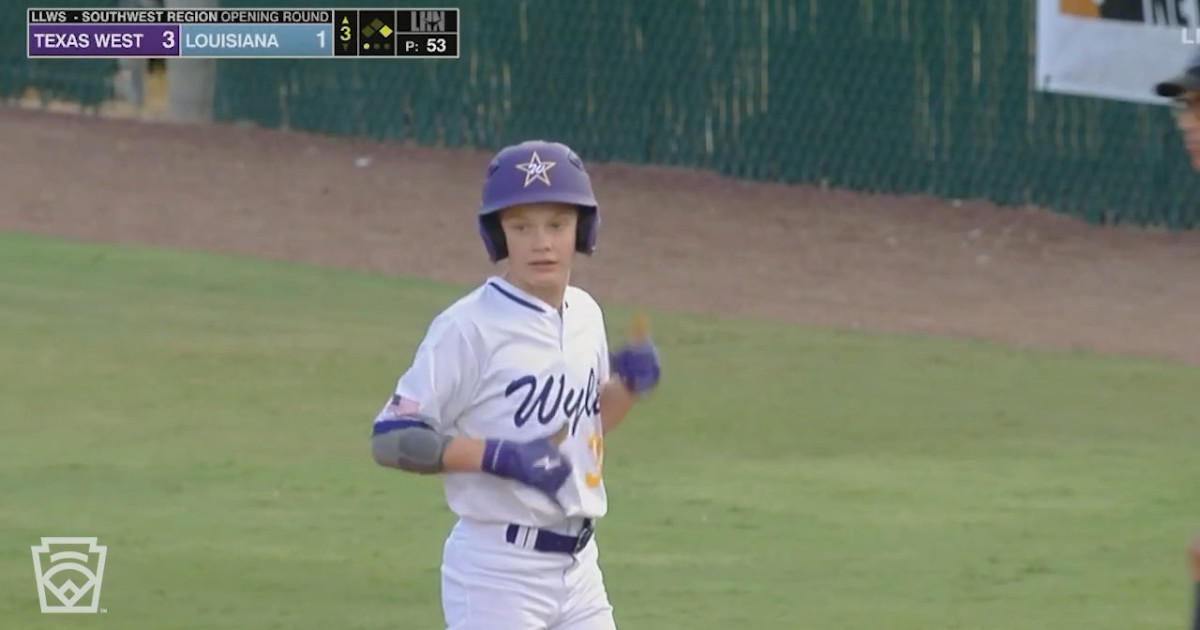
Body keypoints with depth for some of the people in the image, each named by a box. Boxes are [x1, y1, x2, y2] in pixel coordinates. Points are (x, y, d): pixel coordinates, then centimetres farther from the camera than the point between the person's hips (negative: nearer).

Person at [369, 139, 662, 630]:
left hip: (577, 567, 7)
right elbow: (392, 439, -17)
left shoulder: (585, 315, 8)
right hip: (497, 574, -7)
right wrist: (500, 456, -26)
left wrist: (628, 386, 3)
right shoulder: (468, 328, -14)